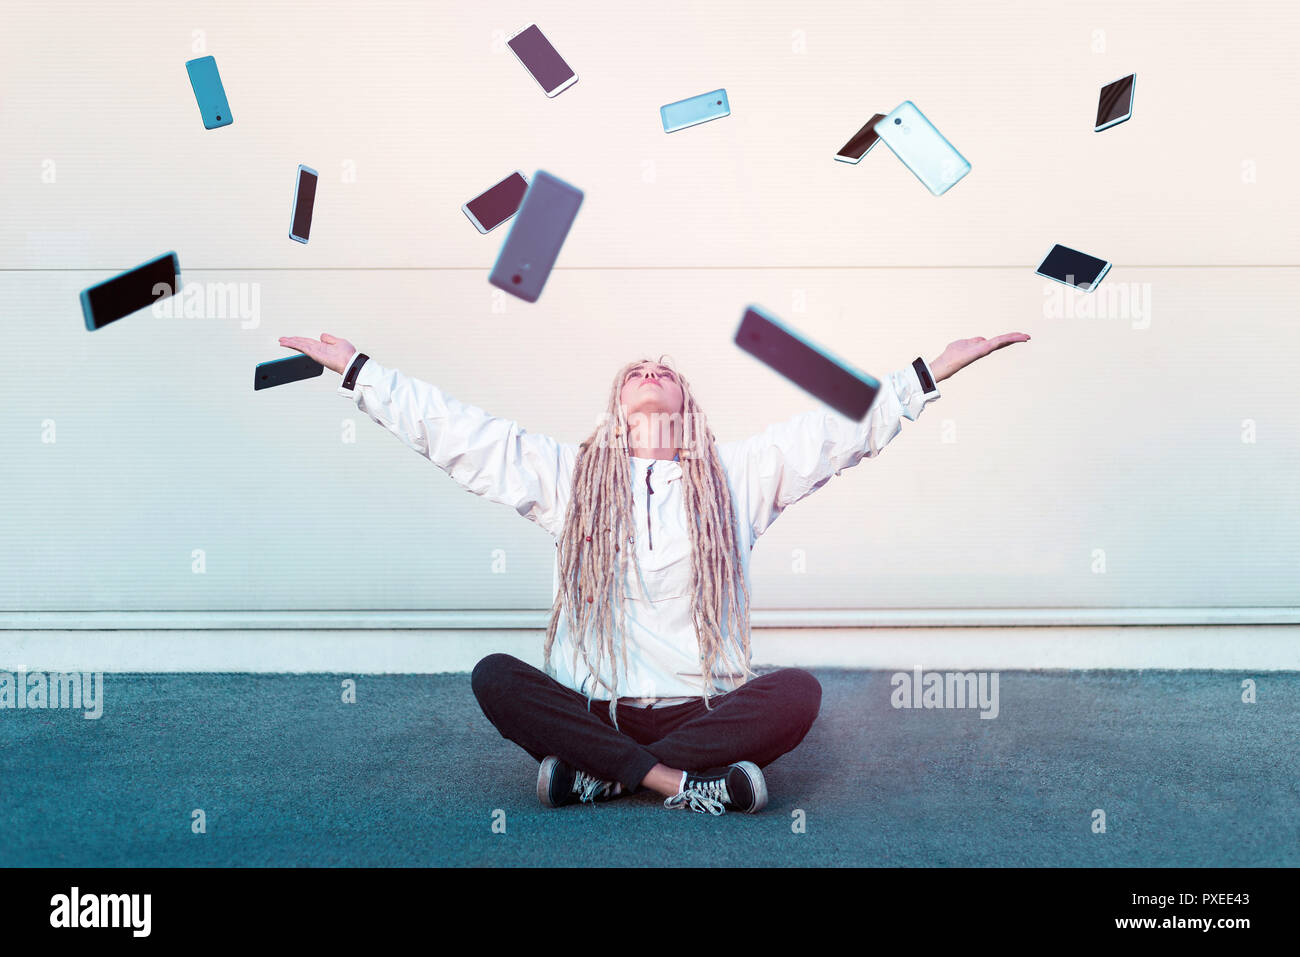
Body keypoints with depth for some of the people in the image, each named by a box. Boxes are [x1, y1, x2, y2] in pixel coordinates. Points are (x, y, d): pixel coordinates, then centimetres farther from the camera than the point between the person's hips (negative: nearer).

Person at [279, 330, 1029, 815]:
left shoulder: (739, 476, 10)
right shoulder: (566, 474, 10)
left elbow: (840, 429, 5)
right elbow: (459, 433, 8)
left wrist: (930, 373, -2)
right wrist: (357, 370, 6)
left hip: (703, 707, 0)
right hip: (594, 707, 0)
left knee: (799, 692, -28)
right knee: (494, 676, -25)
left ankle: (602, 776, -24)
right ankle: (677, 781, -27)